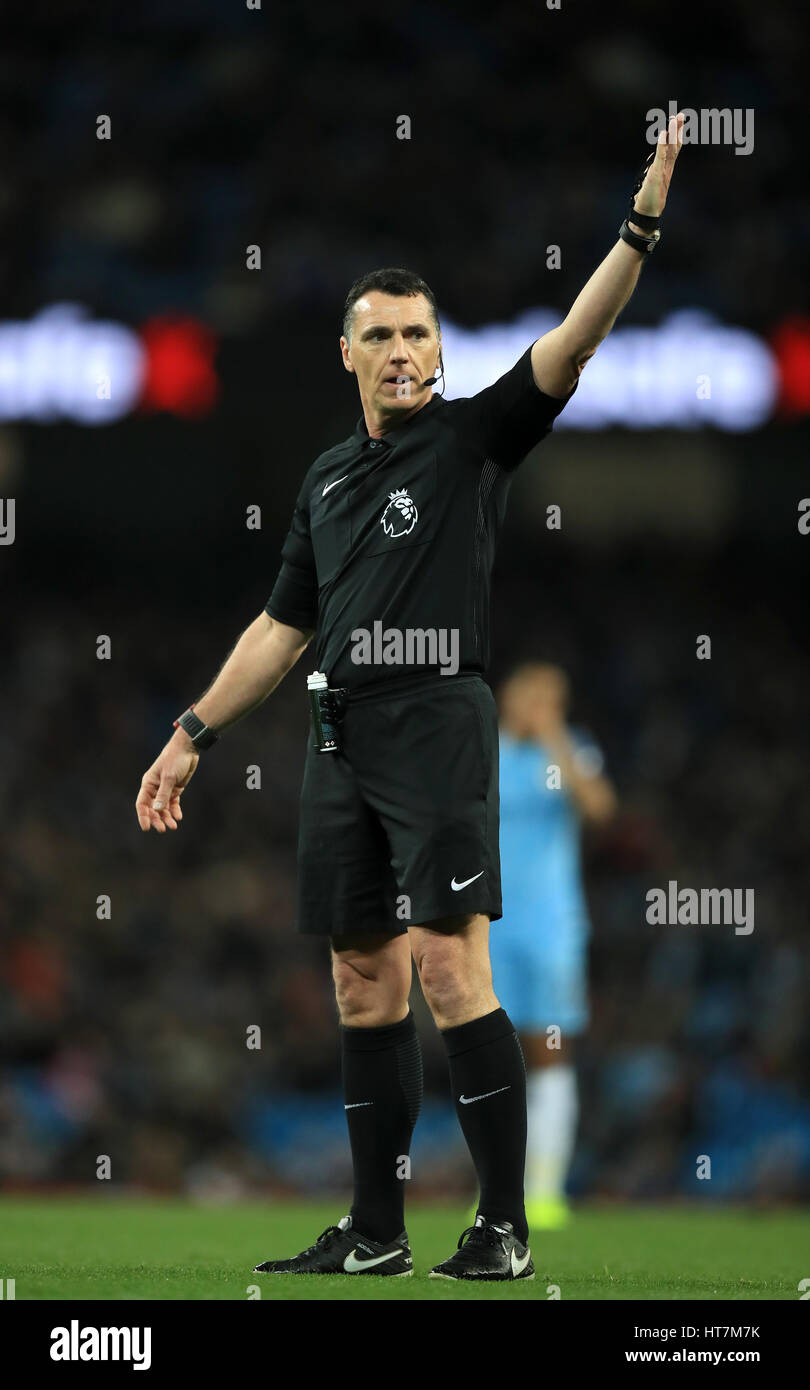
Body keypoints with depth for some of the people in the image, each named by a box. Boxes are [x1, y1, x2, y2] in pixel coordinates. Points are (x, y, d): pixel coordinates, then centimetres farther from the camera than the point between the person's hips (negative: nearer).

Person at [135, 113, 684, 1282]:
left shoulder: (476, 437, 2)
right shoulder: (328, 478, 18)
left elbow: (572, 344, -12)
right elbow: (284, 625, 24)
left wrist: (643, 223, -25)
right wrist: (193, 735, 21)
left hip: (439, 726, -6)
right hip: (341, 744, 6)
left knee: (450, 973, -13)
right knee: (365, 986, 8)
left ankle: (506, 1226, -10)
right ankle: (376, 1231, 14)